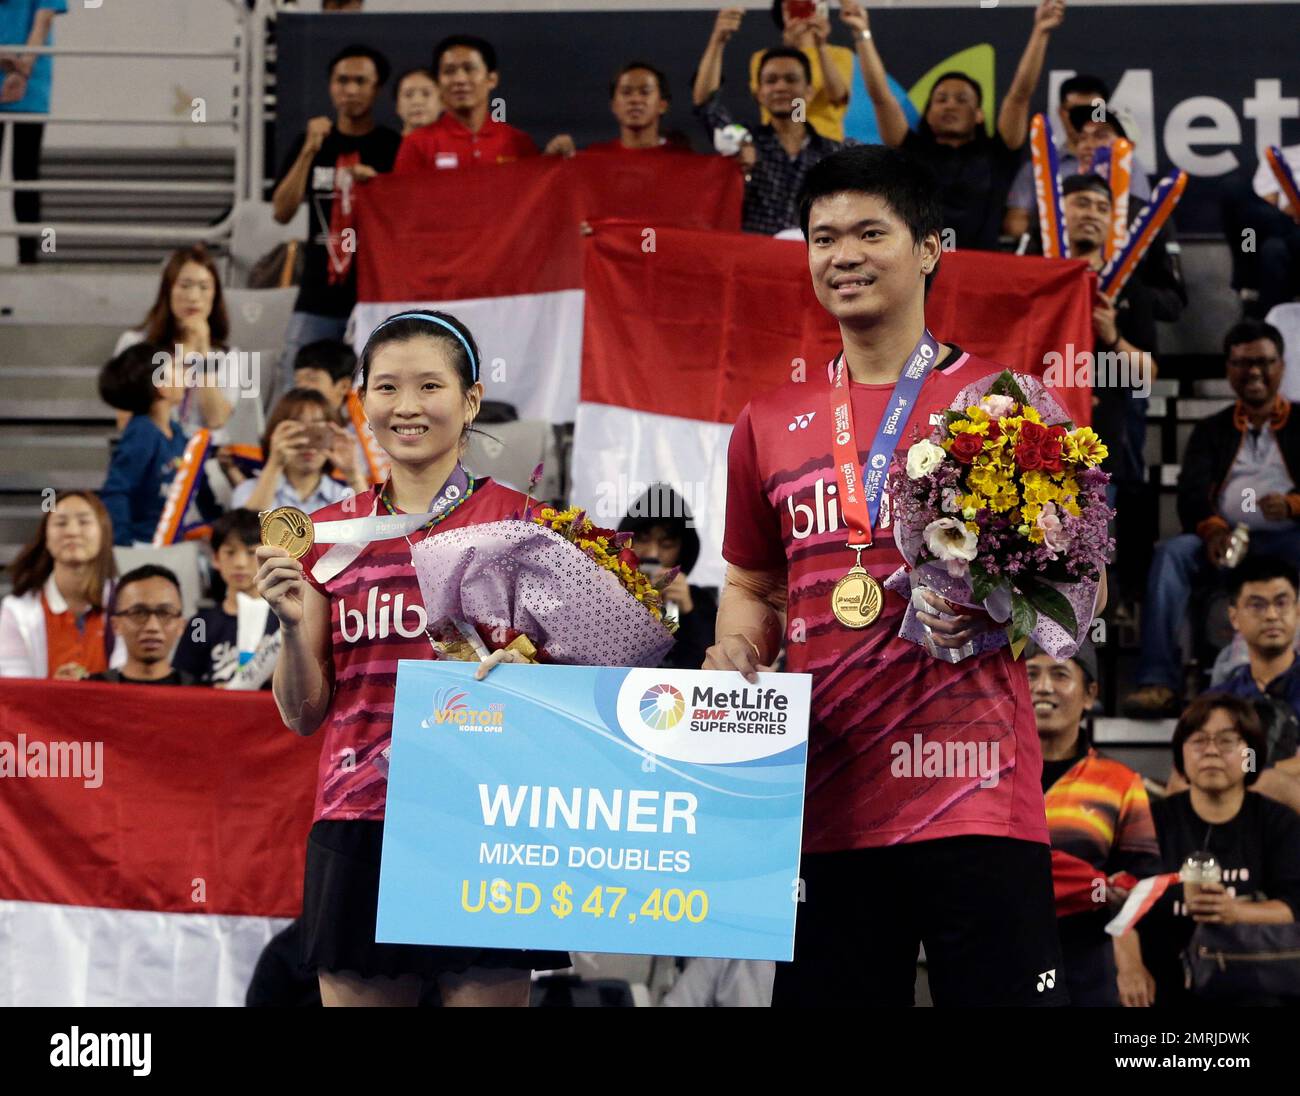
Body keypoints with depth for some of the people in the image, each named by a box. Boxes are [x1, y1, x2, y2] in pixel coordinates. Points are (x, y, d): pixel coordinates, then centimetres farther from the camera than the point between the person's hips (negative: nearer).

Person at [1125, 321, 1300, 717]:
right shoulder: (1211, 430, 22)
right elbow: (1191, 492, 5)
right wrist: (1212, 529, -17)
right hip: (1226, 541, 2)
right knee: (1172, 552, -29)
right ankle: (1159, 682, -39)